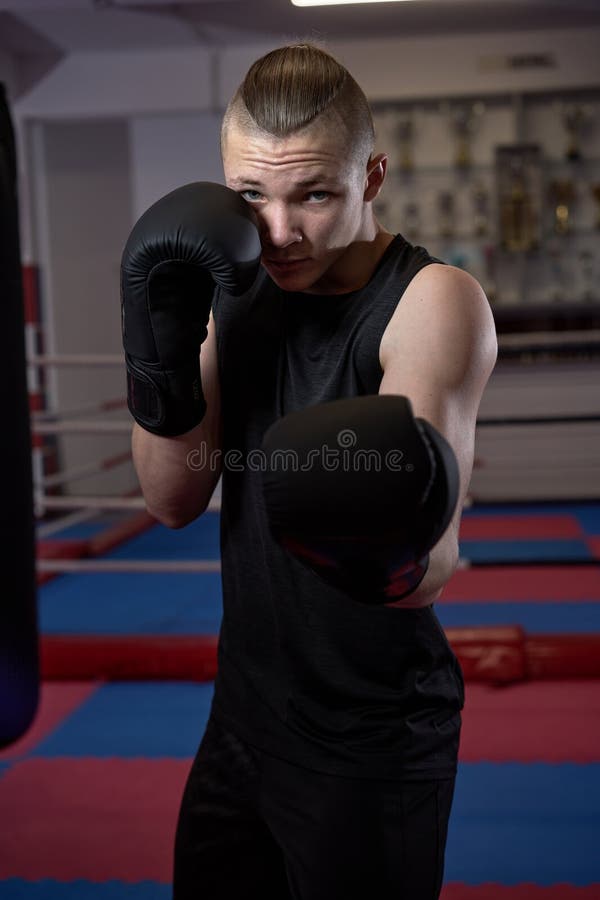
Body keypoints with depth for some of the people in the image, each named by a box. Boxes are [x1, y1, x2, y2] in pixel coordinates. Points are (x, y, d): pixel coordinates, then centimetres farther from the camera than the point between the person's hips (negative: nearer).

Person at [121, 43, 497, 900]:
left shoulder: (434, 301, -20)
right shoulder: (236, 285, -2)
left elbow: (430, 575, -27)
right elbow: (175, 500, -5)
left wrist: (402, 552, -50)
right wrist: (162, 344, -20)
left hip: (372, 742, -6)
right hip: (246, 709, 6)